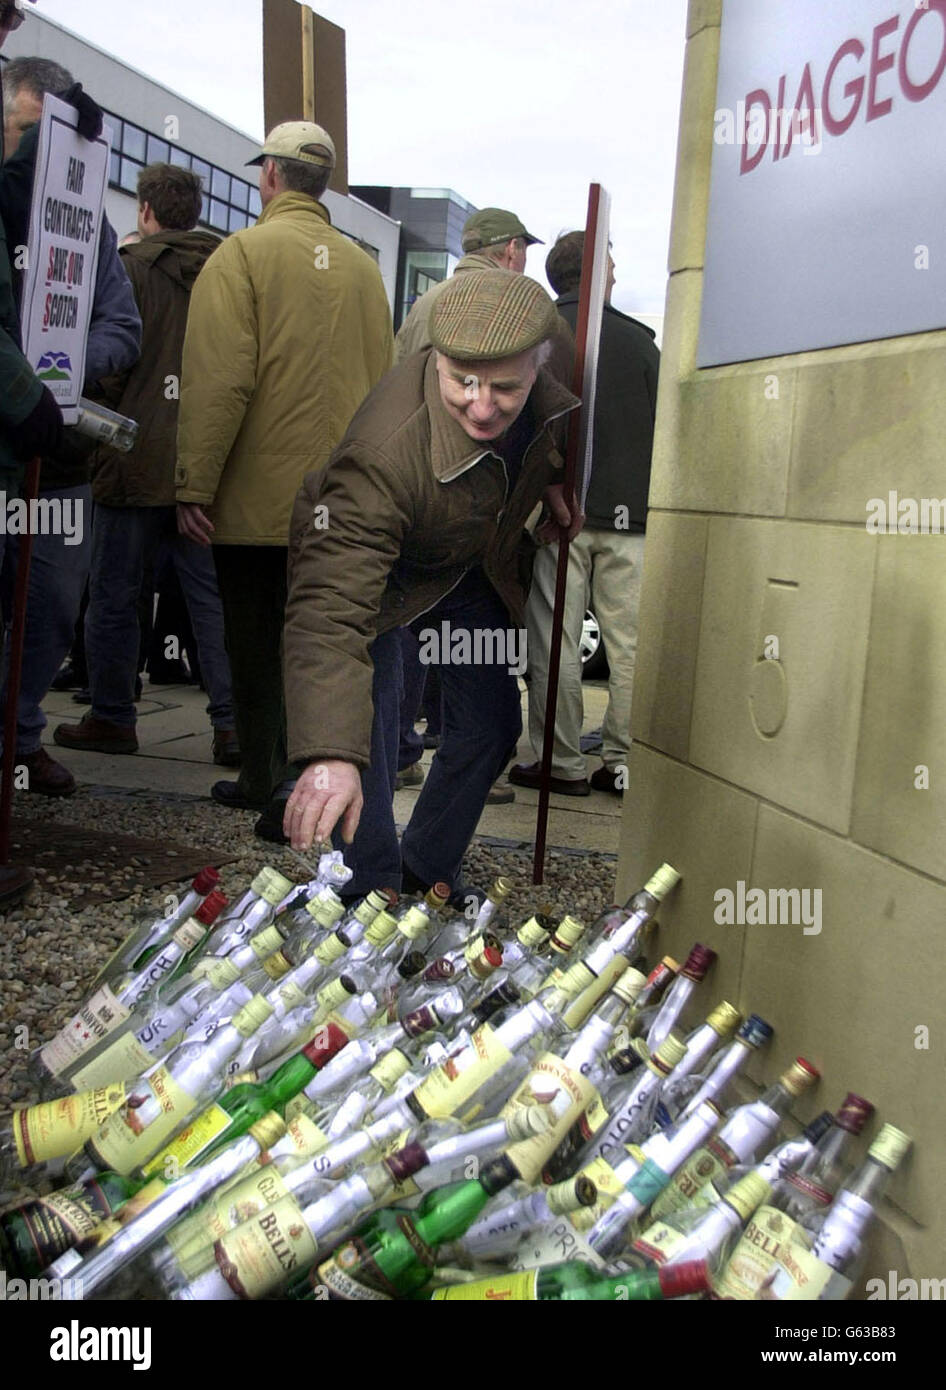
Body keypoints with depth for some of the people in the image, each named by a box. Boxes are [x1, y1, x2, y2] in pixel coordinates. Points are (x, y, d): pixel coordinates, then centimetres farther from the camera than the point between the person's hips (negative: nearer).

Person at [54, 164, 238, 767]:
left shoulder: (131, 268, -6)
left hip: (139, 462, -4)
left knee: (114, 595, 8)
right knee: (214, 596, 7)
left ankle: (113, 717, 16)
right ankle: (233, 722, 4)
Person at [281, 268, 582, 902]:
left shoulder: (547, 395, -25)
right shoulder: (385, 453, -45)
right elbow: (331, 608, -52)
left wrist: (549, 480, -14)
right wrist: (330, 754, -62)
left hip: (472, 568, 6)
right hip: (378, 571, -5)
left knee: (492, 724, 8)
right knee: (367, 734, -15)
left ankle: (430, 874, 29)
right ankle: (376, 891, 9)